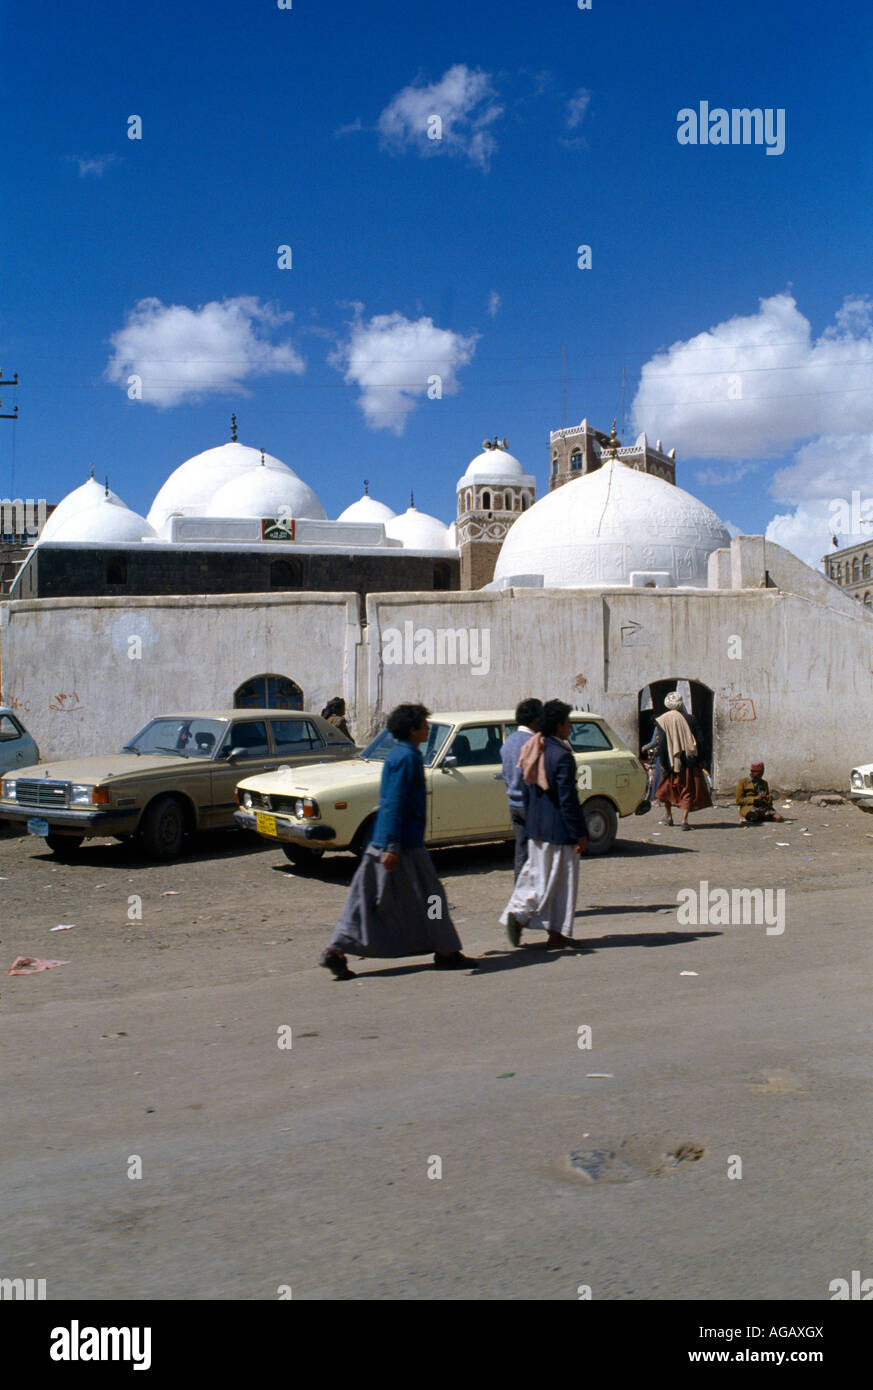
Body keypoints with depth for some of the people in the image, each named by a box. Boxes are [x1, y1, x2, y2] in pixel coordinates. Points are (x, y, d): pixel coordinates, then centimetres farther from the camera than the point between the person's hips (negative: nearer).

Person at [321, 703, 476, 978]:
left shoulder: (396, 755, 15)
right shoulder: (406, 758, -15)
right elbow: (394, 804, -21)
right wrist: (393, 848, -23)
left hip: (379, 842, 9)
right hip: (404, 842, -9)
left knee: (367, 899, 7)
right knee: (429, 896, 4)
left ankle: (336, 951, 3)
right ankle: (446, 953, 14)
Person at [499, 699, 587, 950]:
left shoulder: (534, 751, 6)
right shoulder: (562, 755, -19)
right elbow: (568, 800, -20)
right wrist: (580, 834, -15)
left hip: (537, 828, 7)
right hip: (559, 830, -7)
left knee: (536, 874, 18)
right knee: (560, 879, 4)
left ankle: (517, 913, 6)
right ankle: (557, 934, 11)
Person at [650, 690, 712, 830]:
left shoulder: (662, 721, -3)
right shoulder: (689, 719, 1)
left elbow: (659, 743, -7)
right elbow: (699, 740, 3)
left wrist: (661, 762, -4)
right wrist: (702, 759, 10)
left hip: (671, 762, 0)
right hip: (689, 761, 0)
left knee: (666, 788, 20)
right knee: (688, 790, 3)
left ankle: (668, 816, 28)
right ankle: (684, 820, -9)